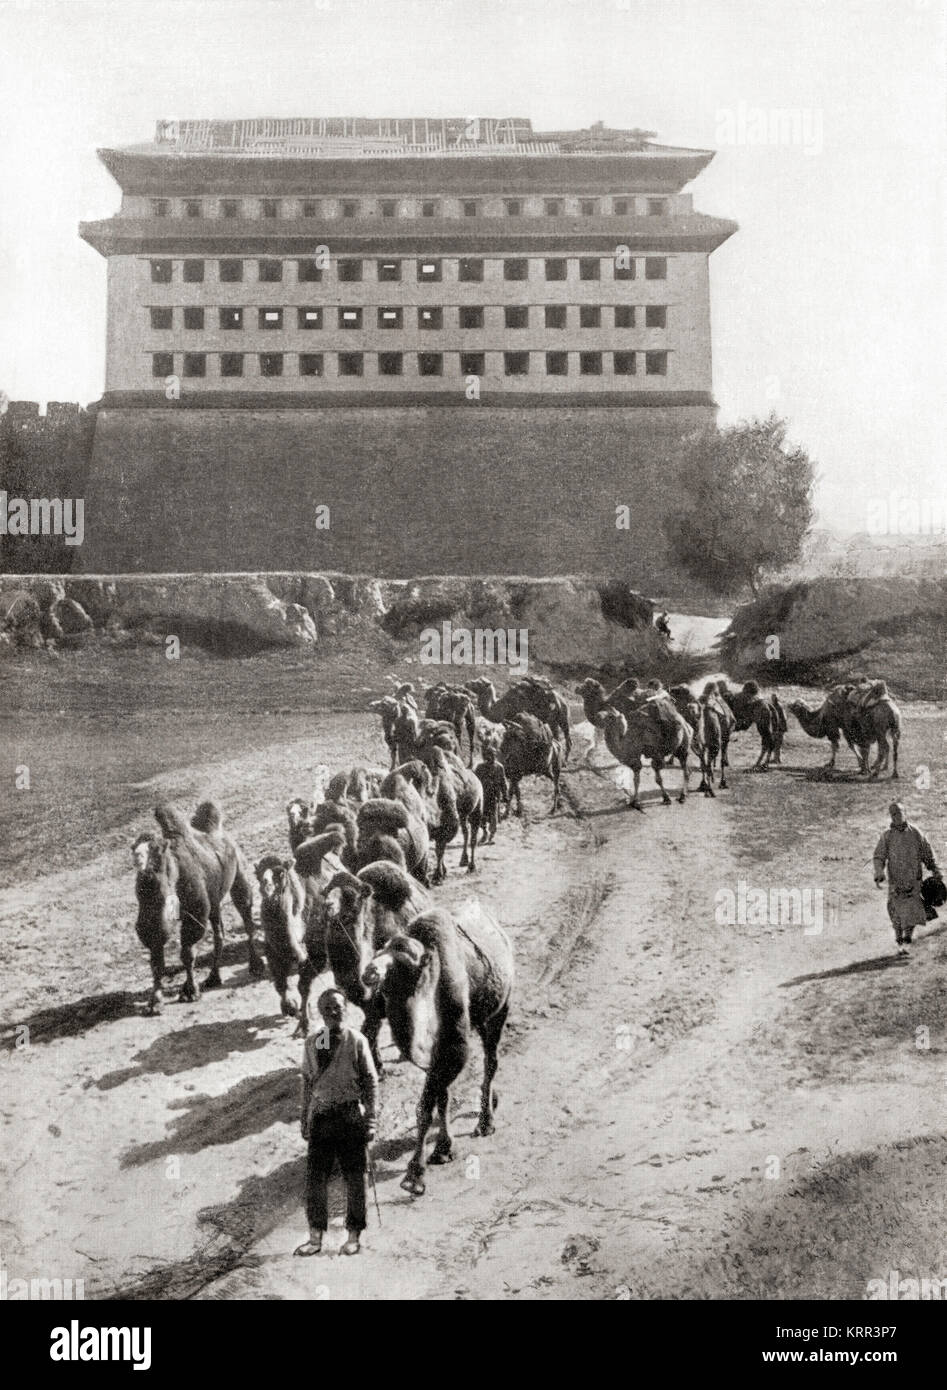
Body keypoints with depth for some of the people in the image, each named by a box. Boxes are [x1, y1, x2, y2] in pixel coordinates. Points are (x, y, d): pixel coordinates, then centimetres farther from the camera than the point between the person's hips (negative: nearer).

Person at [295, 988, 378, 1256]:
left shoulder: (356, 1041, -2)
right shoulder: (312, 1043, 6)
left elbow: (370, 1081, 0)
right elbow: (308, 1082, 14)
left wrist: (370, 1119, -5)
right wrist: (305, 1119, 12)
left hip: (351, 1115, -2)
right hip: (321, 1115, 2)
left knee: (354, 1178, 5)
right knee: (315, 1176, 1)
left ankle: (353, 1235, 18)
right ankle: (316, 1236, 12)